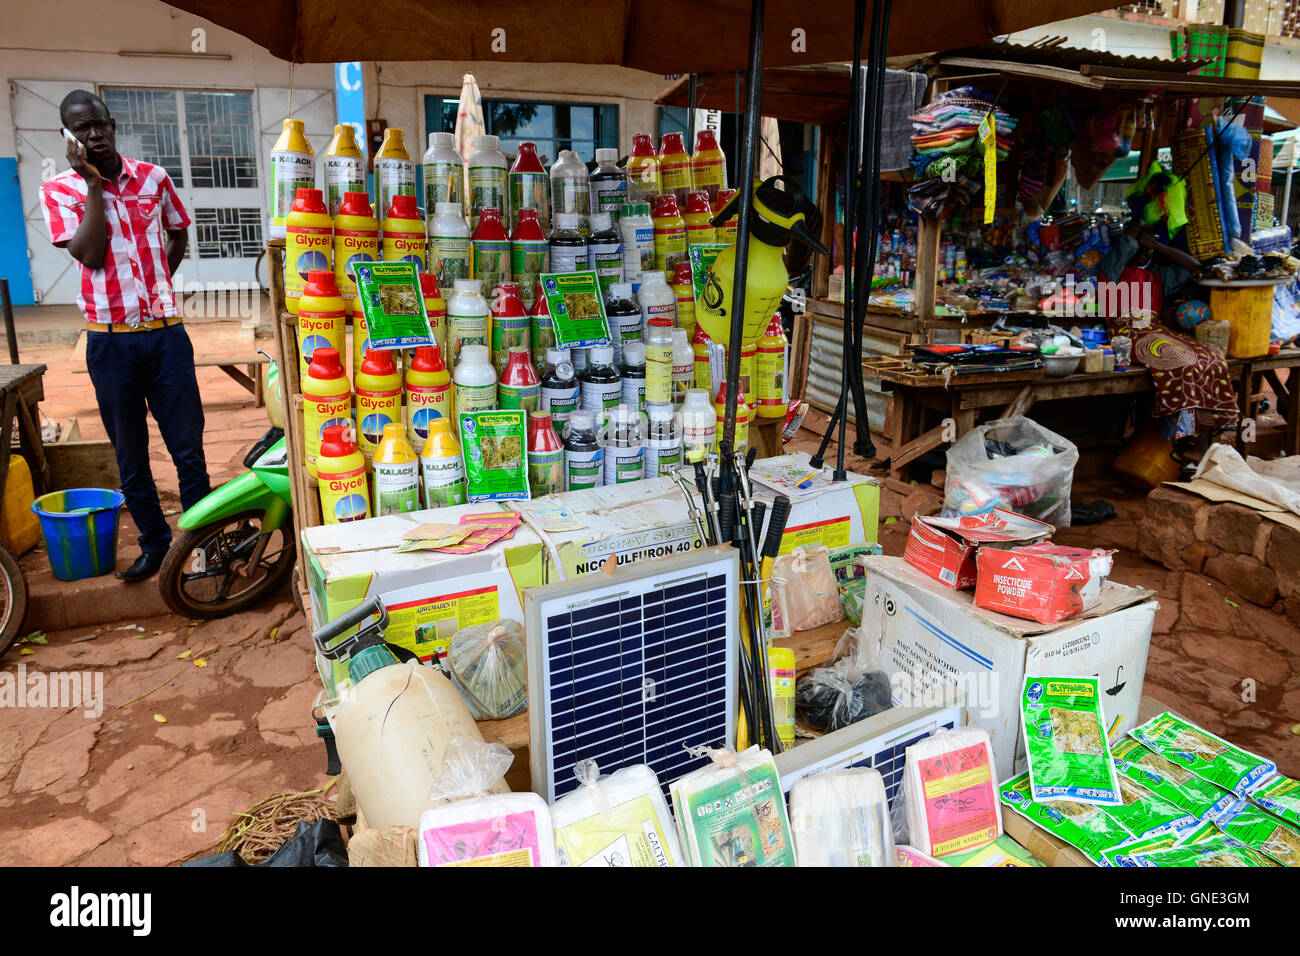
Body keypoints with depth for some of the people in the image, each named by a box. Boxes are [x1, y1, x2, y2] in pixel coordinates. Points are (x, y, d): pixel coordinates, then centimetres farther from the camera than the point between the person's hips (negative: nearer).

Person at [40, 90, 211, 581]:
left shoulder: (152, 177, 6)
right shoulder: (59, 190, 0)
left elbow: (178, 233, 21)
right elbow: (90, 255, -13)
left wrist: (159, 285, 11)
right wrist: (93, 185, -11)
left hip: (166, 332, 1)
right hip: (110, 341, -1)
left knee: (188, 447, 4)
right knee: (130, 454, 9)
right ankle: (154, 543, 23)